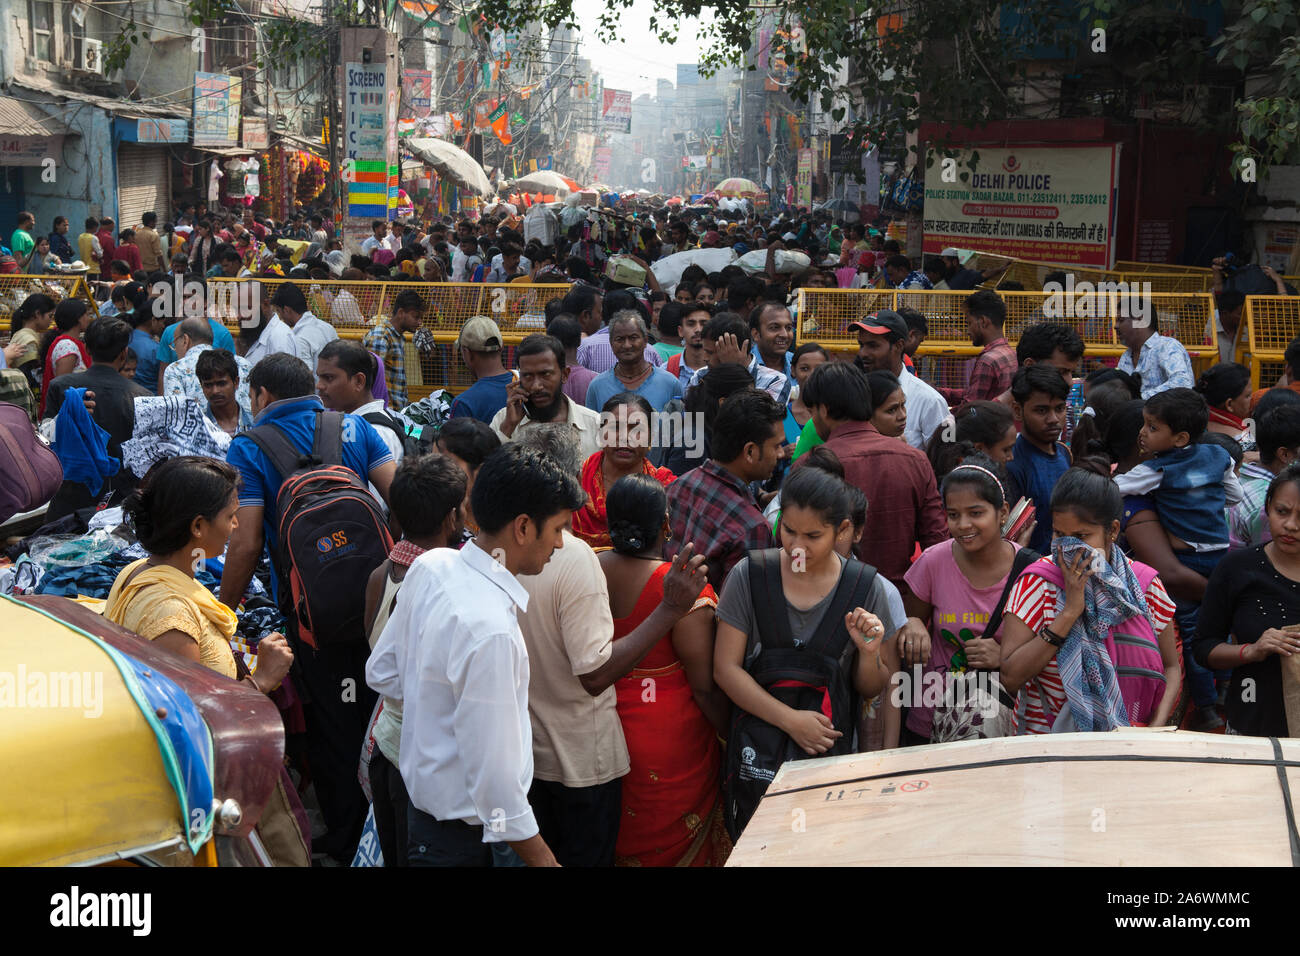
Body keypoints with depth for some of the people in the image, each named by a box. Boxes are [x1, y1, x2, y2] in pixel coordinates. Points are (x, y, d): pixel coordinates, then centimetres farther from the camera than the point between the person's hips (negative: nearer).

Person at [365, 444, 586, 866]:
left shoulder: (430, 566, -4)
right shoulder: (489, 629, -31)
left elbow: (382, 672, 10)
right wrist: (541, 858, -17)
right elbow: (493, 774, -27)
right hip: (462, 833, -8)